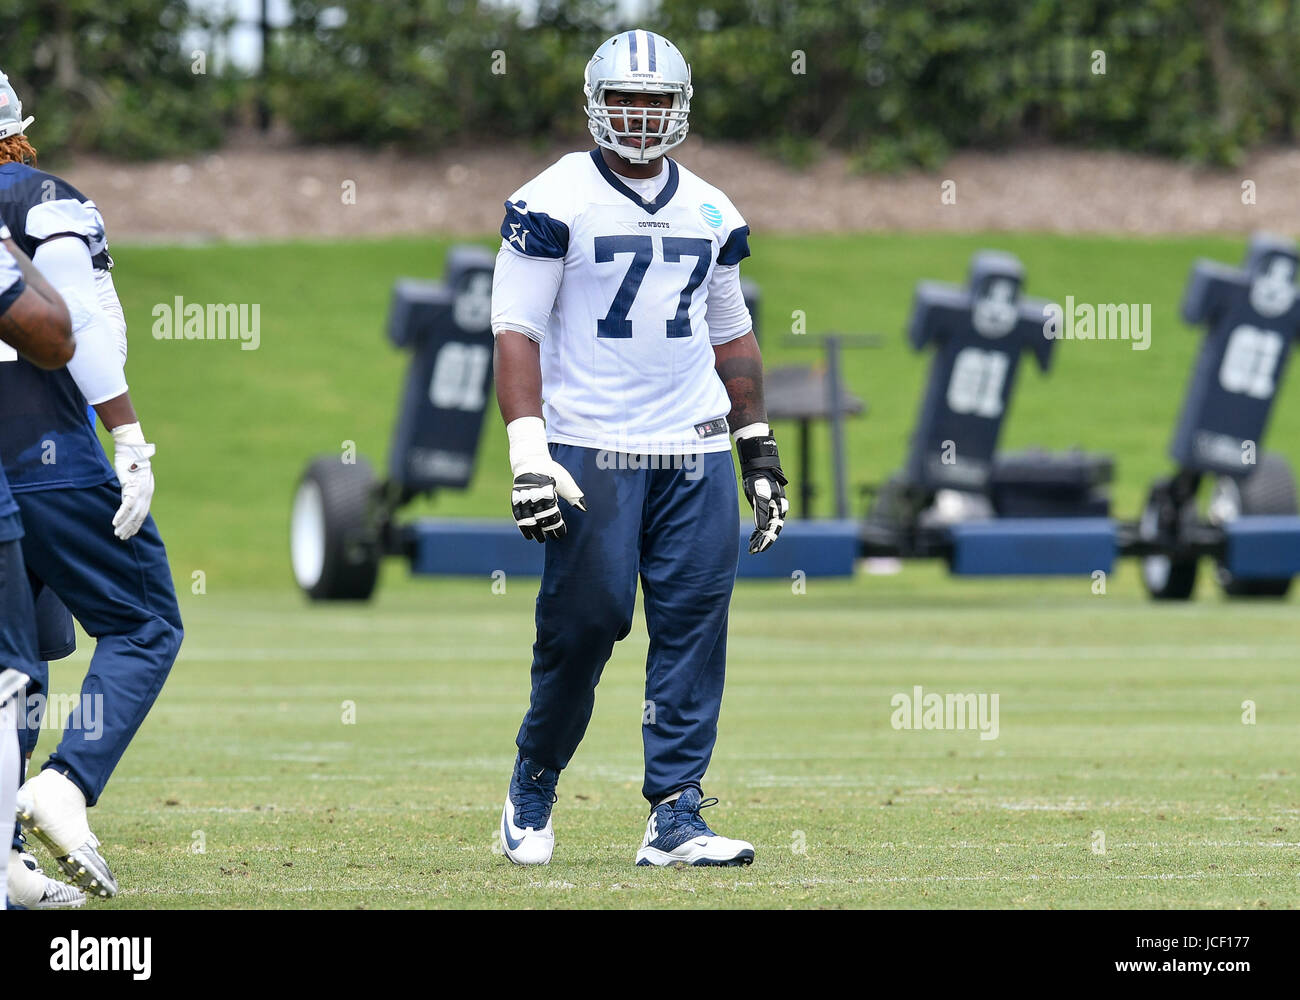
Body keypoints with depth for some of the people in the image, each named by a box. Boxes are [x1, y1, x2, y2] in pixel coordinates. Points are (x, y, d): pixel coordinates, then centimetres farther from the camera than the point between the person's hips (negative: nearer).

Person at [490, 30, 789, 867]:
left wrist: (760, 453, 18)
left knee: (695, 627, -2)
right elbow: (517, 329, -7)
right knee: (583, 622, -5)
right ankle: (533, 789, 17)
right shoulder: (555, 202, -3)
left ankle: (675, 817, 1)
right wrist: (529, 452, -16)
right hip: (590, 451, -5)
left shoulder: (711, 214, 13)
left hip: (696, 453, 5)